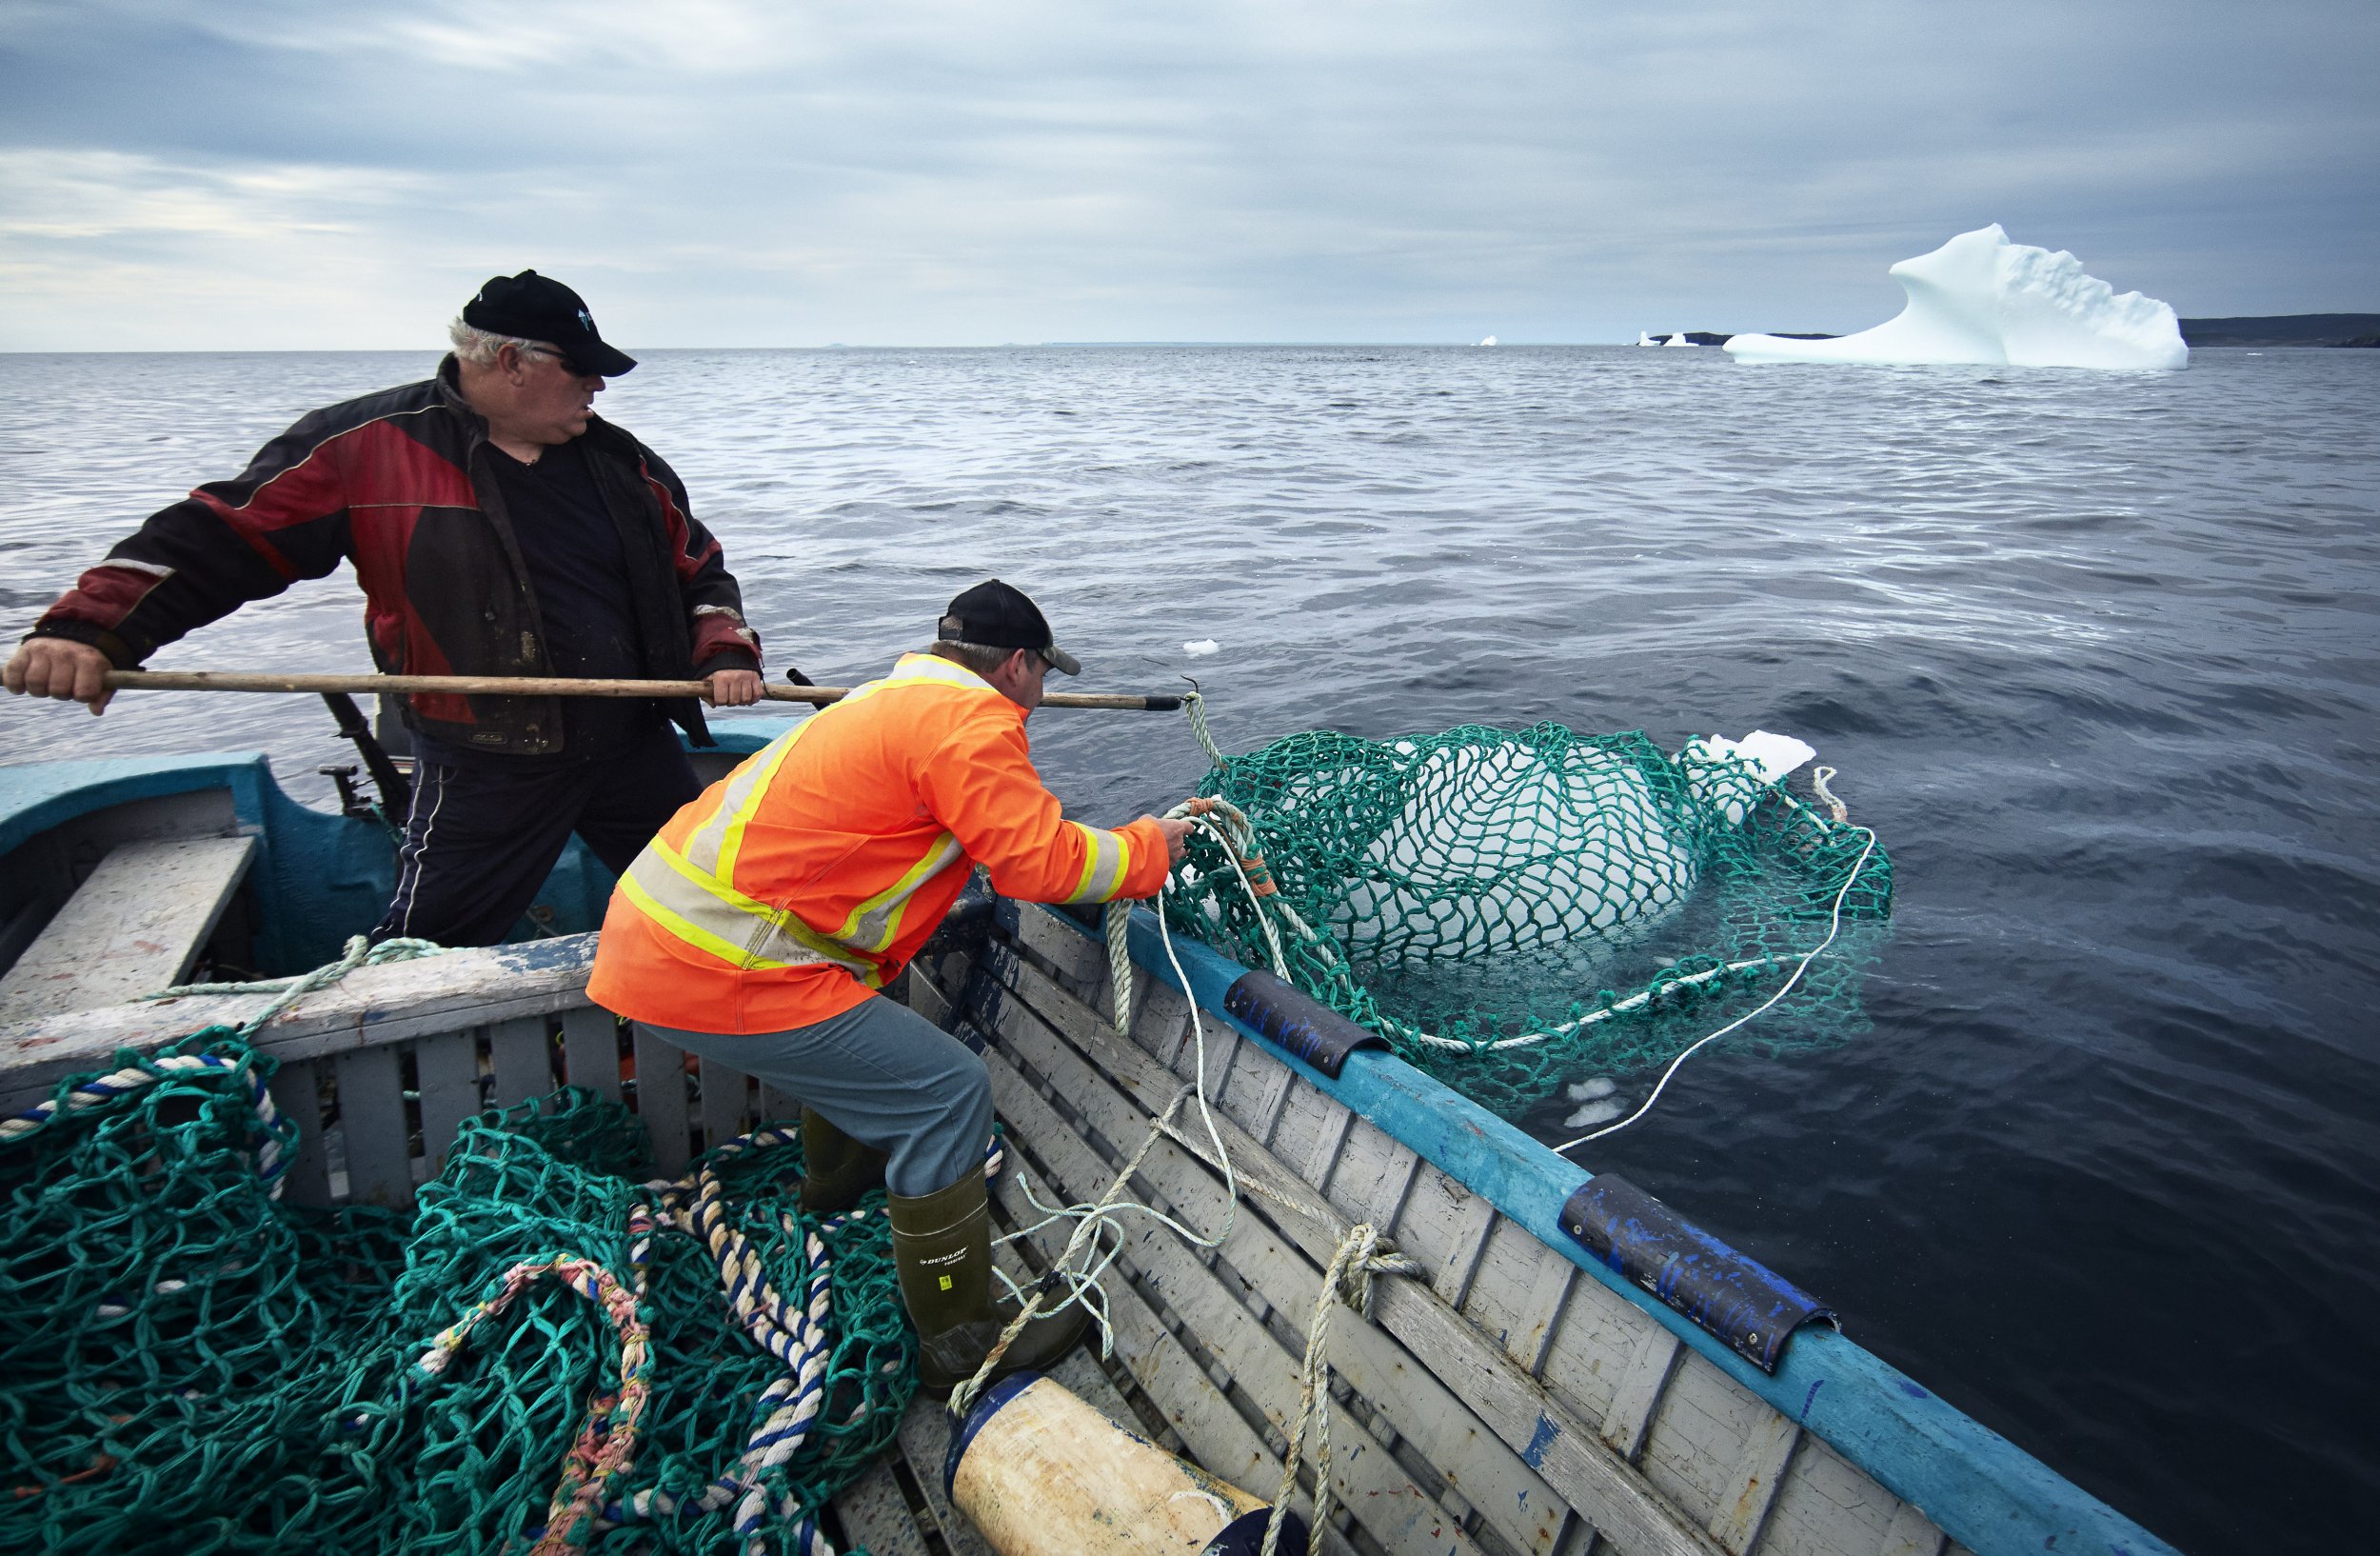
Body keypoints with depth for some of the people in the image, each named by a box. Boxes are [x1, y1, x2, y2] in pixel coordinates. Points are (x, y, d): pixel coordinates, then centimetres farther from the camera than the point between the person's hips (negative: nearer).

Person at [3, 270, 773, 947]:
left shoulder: (620, 461, 4)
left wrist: (725, 652, -5)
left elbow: (698, 569, 12)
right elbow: (218, 534, -7)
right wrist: (93, 627, -19)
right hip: (486, 771, -4)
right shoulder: (369, 446, -9)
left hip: (635, 747, 4)